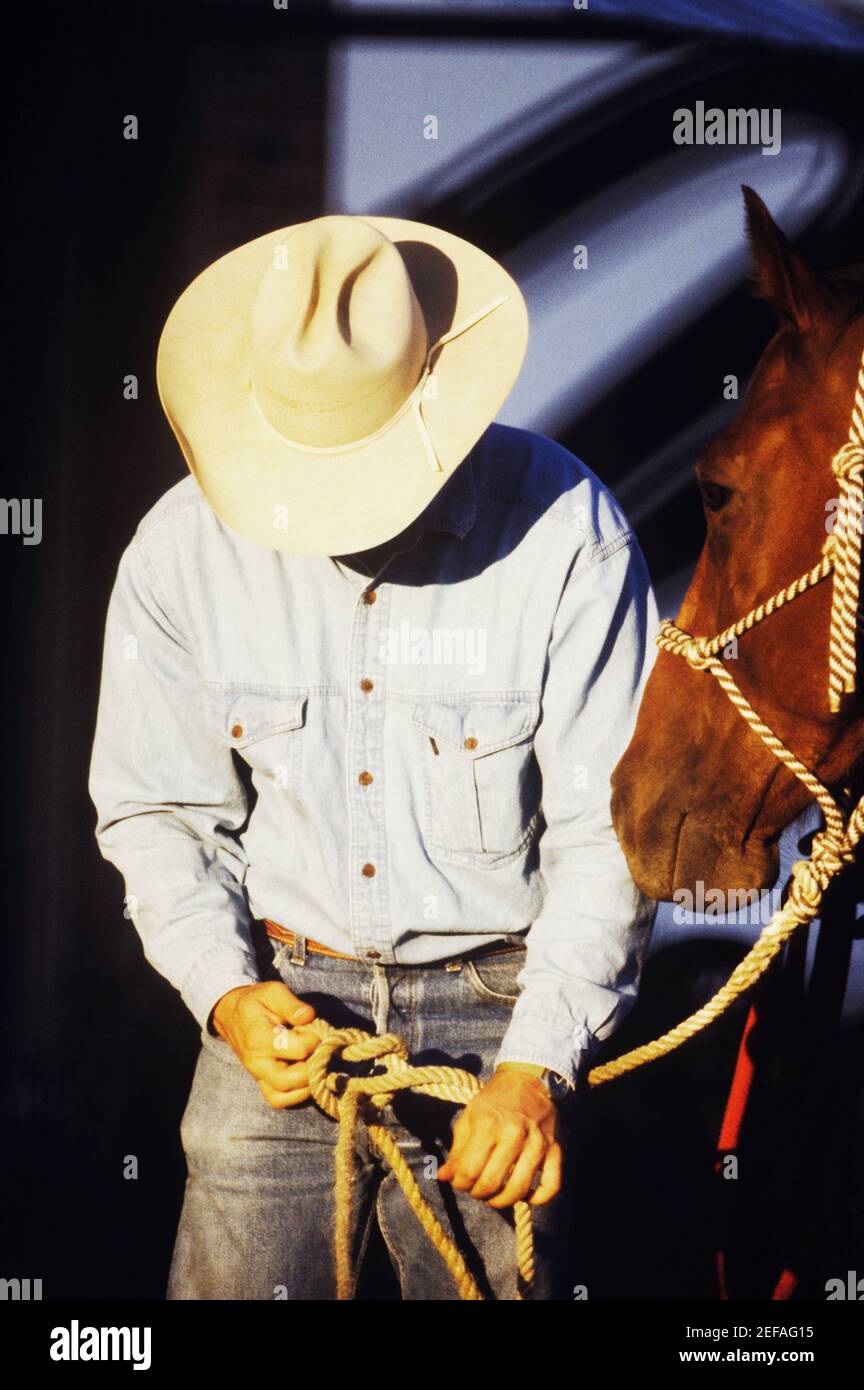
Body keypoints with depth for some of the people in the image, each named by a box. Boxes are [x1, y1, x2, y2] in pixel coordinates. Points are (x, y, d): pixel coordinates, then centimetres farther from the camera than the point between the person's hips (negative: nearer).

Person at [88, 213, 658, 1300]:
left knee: (498, 1276, 7)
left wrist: (538, 1065, -19)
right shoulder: (181, 550, -6)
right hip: (282, 1000, 2)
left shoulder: (565, 531, -13)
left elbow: (606, 830, -11)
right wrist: (229, 994, -12)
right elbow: (152, 811, 3)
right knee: (231, 1286, 5)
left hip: (497, 1013, -1)